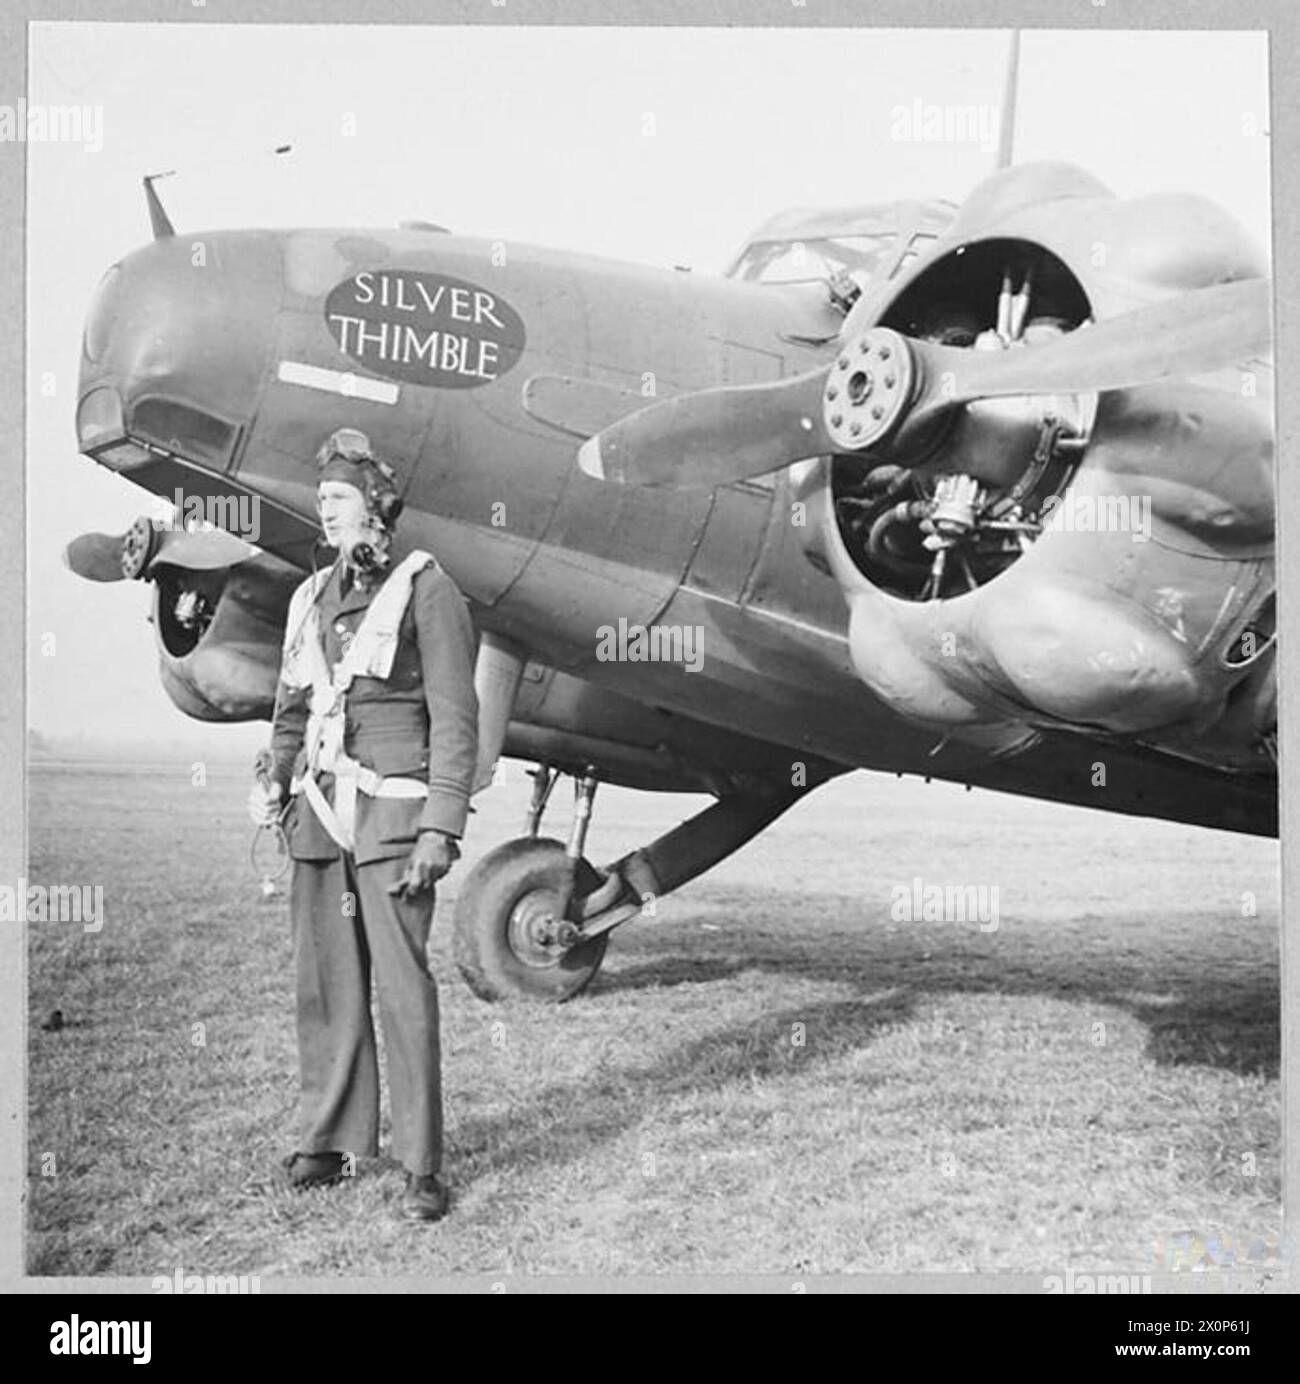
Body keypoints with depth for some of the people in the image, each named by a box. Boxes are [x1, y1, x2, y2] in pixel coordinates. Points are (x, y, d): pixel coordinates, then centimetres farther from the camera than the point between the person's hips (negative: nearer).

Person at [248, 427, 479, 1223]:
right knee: (325, 984, 8)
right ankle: (333, 1141, 18)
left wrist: (441, 830, -13)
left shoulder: (425, 589, -2)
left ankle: (423, 1166, -2)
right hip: (319, 815, 6)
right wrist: (276, 780, 5)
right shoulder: (312, 598, 16)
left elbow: (456, 716, -6)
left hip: (391, 815, -6)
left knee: (402, 986, -8)